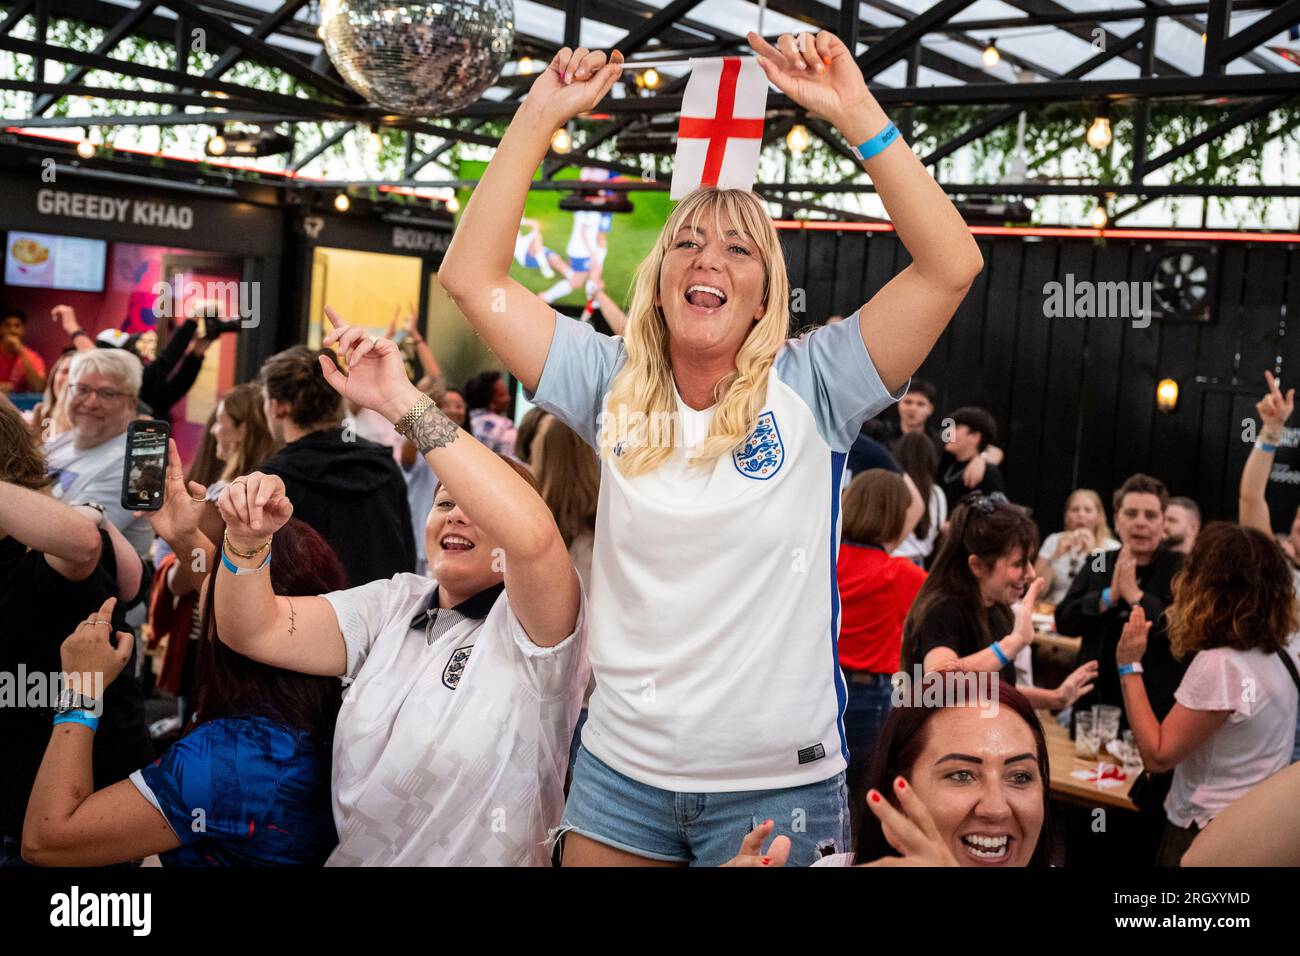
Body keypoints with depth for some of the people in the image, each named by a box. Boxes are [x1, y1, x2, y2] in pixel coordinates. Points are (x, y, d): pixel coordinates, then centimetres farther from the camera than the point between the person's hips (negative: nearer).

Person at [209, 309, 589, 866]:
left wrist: (402, 402, -29)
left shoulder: (528, 626, -8)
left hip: (476, 861, -4)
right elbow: (257, 632, 2)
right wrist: (247, 539, -17)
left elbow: (531, 534, -28)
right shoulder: (394, 605, 8)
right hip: (349, 856, 4)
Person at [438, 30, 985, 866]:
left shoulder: (810, 389, -5)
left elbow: (952, 266, -15)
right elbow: (472, 277, 0)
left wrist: (856, 112, -18)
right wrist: (540, 116, -4)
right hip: (621, 772, 3)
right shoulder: (613, 387, 2)